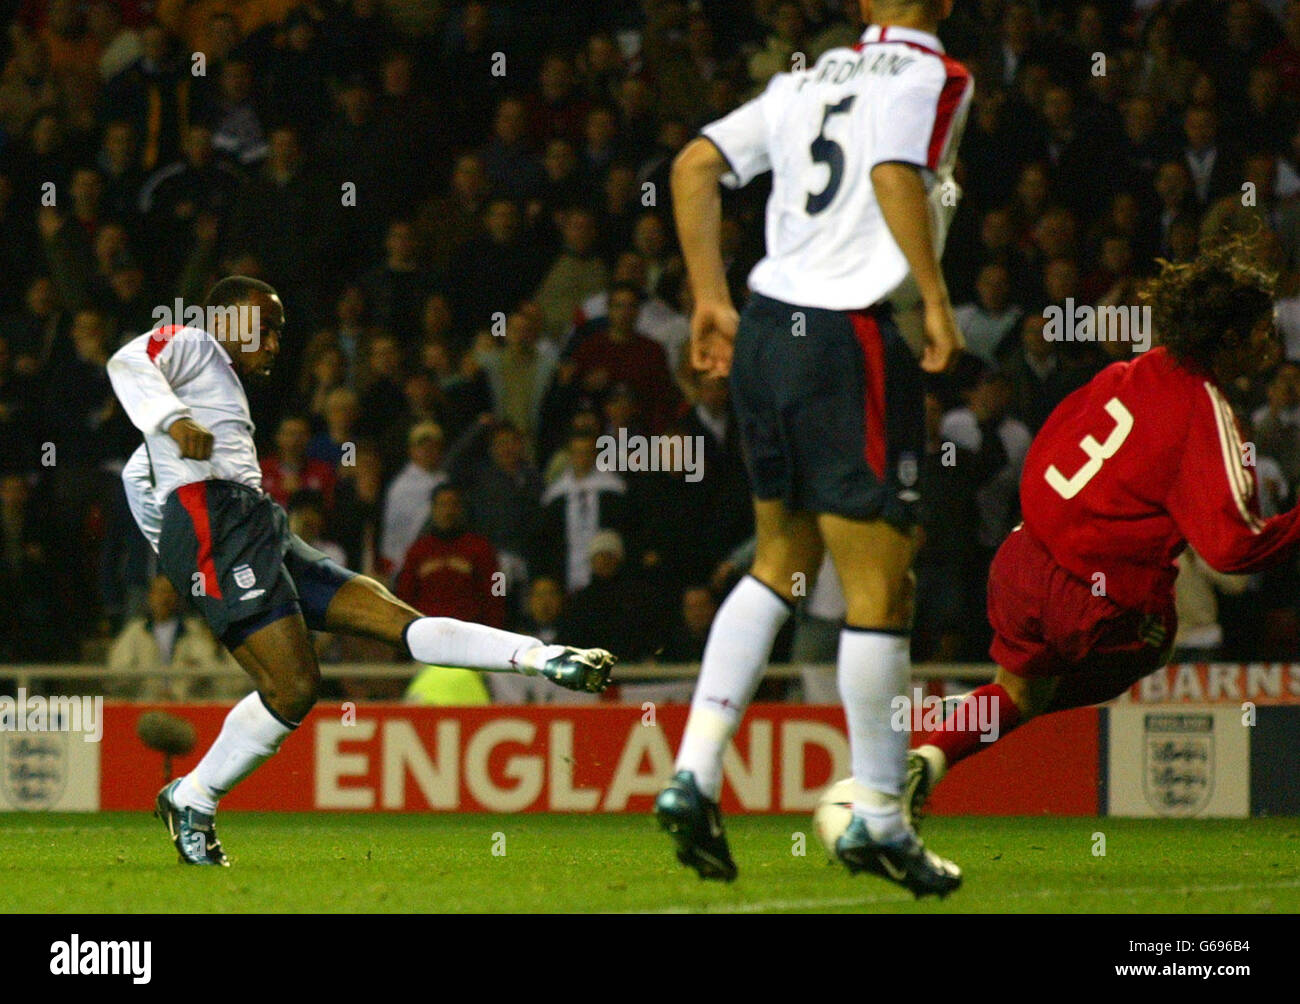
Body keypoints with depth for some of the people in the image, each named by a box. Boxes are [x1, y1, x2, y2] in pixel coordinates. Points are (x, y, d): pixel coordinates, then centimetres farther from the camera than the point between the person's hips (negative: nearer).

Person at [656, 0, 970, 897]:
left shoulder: (811, 78, 17)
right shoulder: (936, 76, -3)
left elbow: (697, 165, 14)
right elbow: (898, 174, -22)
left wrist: (712, 300, 18)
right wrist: (937, 300, -18)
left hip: (766, 324, 7)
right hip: (850, 339, -7)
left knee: (781, 560, 19)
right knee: (879, 587, 0)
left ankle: (695, 770, 8)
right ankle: (878, 818, 5)